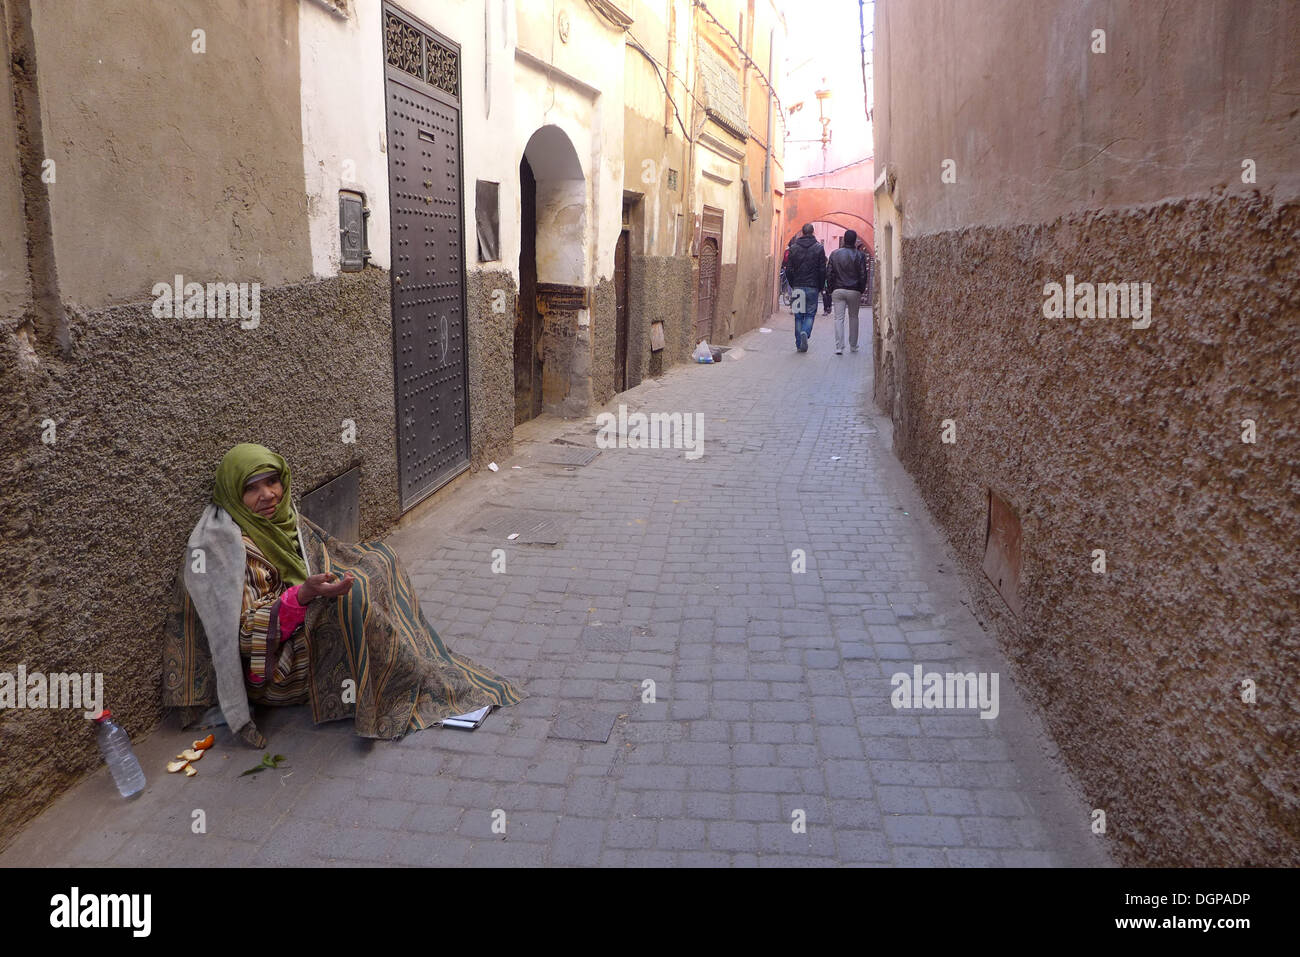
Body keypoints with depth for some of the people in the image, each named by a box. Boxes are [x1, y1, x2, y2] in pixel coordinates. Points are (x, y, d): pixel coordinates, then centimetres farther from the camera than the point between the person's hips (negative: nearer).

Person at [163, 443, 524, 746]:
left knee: (378, 557, 1)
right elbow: (247, 630, -24)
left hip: (316, 624, 9)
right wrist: (303, 595, -37)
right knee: (351, 597, -32)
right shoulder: (227, 544, -20)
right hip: (269, 667, -9)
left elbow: (319, 562, 18)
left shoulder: (283, 518, 4)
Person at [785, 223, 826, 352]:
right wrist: (820, 287, 7)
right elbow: (822, 270, -2)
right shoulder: (819, 248, -1)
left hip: (798, 287, 1)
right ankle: (805, 332, -22)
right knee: (810, 314, 6)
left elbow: (789, 269, 2)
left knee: (798, 315, 8)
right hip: (812, 287, -1)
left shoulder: (793, 248, 3)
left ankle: (799, 344, 8)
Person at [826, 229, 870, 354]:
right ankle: (853, 346, 20)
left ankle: (839, 347, -12)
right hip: (854, 291, 0)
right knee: (853, 317, 13)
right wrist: (861, 290, 8)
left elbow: (829, 274, 2)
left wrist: (830, 290, 8)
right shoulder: (859, 256, -3)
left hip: (838, 291, 0)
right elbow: (863, 275, -3)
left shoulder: (835, 254, 2)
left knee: (839, 318, -1)